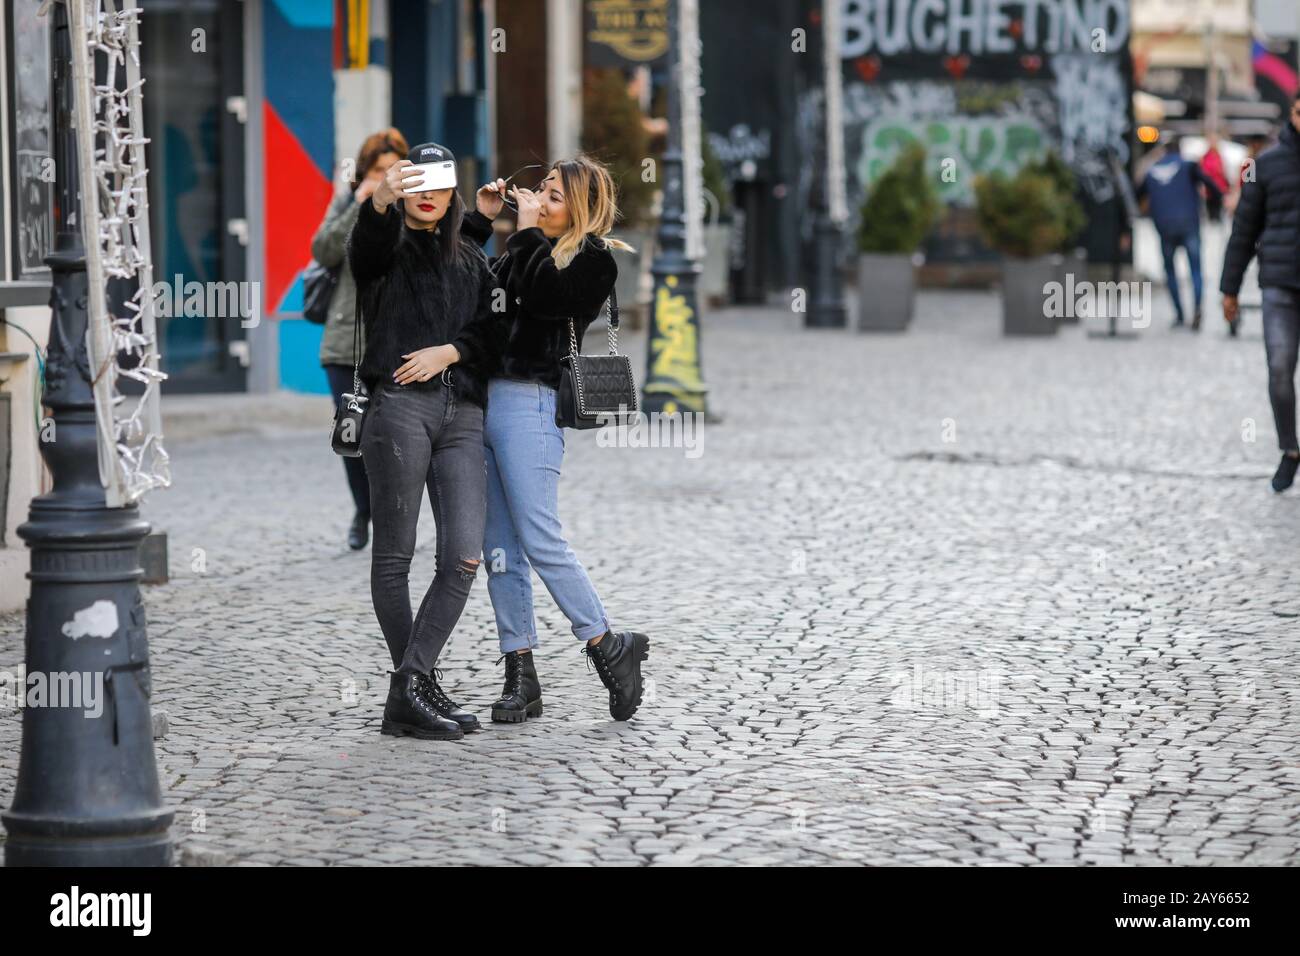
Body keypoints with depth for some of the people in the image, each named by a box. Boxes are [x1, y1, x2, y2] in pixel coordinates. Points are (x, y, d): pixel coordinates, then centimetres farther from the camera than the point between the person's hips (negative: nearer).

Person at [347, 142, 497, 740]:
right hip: (400, 406, -4)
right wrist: (381, 201, -38)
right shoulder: (384, 247, 8)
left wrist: (448, 352, 2)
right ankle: (414, 688, 3)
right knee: (395, 555, -3)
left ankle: (410, 688, -10)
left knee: (464, 556, -10)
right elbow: (368, 240, -18)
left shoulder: (470, 261, 24)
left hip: (463, 415, 4)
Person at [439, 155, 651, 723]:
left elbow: (542, 298, -16)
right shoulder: (522, 253, 19)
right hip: (485, 400, 7)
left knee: (539, 541, -11)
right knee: (498, 547, 5)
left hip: (531, 405, -7)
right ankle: (520, 680, 8)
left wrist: (529, 232, -8)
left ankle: (607, 646, 4)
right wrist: (480, 218, 17)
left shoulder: (592, 260, -2)